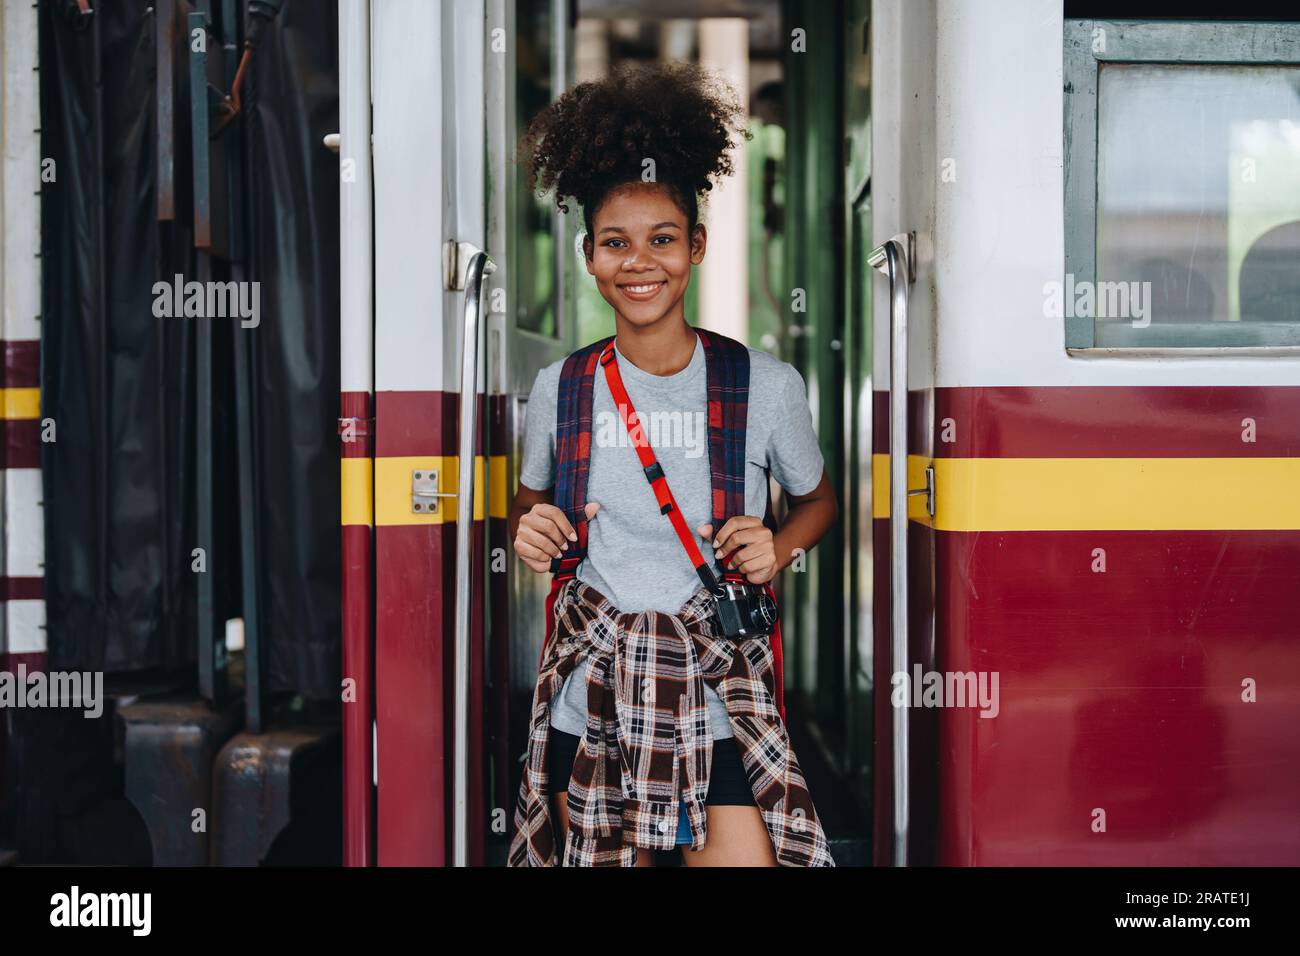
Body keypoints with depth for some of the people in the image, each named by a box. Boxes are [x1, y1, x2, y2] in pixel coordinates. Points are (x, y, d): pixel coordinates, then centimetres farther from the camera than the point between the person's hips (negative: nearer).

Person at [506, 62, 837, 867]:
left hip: (716, 679, -1)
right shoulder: (560, 389, 1)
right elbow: (530, 502, 17)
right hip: (590, 682, 2)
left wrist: (777, 551, -7)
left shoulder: (767, 386, -4)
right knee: (605, 854, 7)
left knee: (742, 854, -12)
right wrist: (529, 533, -4)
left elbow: (818, 499, 12)